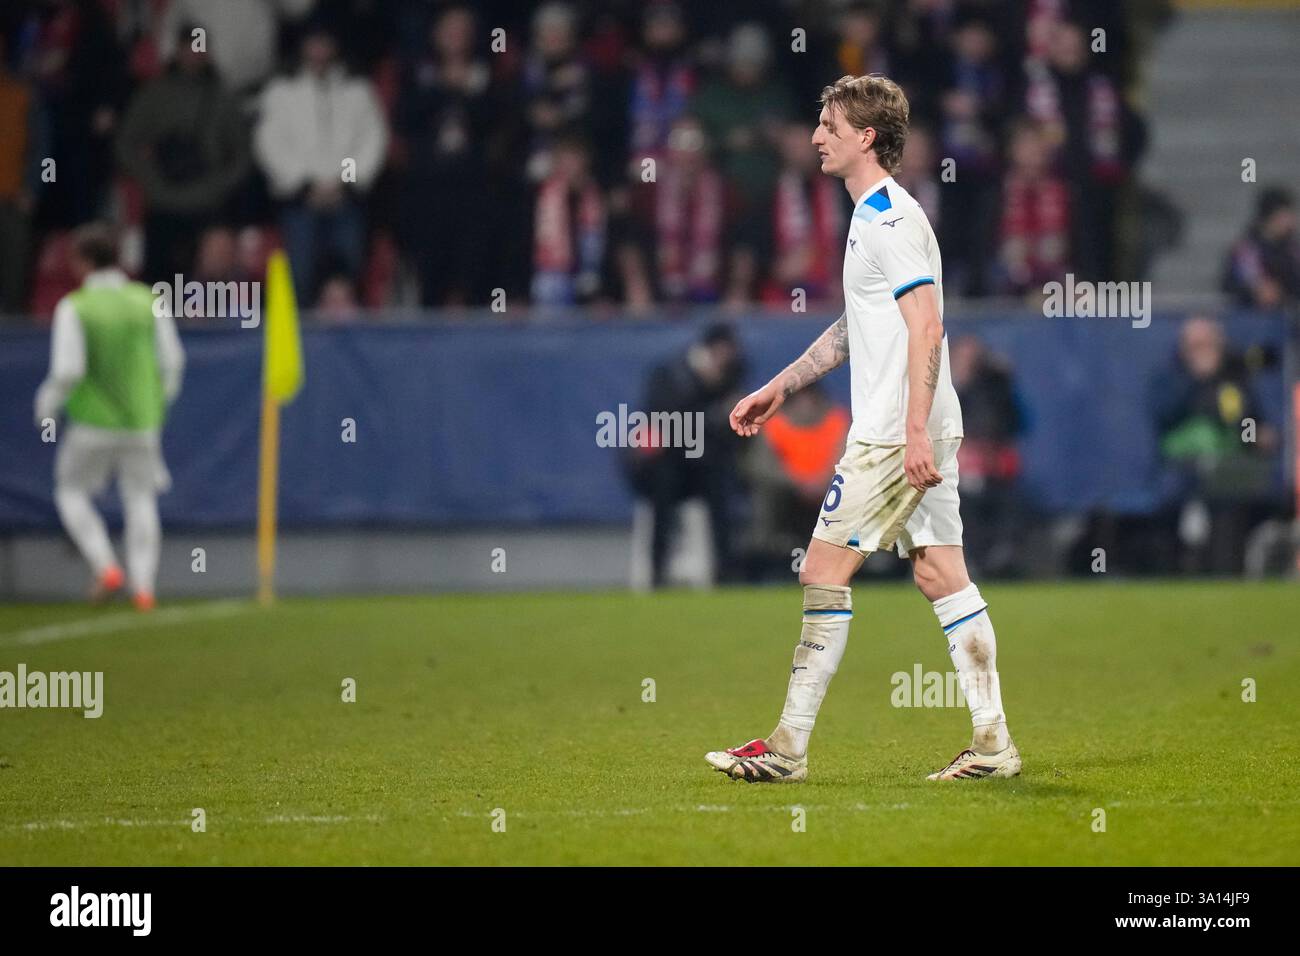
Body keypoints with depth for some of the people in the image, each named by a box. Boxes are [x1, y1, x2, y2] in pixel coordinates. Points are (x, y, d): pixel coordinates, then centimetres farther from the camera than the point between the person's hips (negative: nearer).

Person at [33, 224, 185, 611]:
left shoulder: (74, 307, -13)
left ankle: (106, 567, 1)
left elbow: (68, 371, -18)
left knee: (71, 492, 16)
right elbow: (172, 361, 1)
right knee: (140, 500, 13)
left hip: (93, 420, -3)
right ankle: (143, 585, 2)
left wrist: (46, 404, 0)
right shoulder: (149, 301, -2)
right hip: (143, 419, 3)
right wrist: (161, 400, 18)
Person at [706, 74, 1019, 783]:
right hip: (917, 432, 10)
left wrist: (915, 431, -26)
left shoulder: (891, 220, -13)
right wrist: (780, 388, 31)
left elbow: (927, 327, -21)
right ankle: (993, 743, 5)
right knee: (940, 572, 7)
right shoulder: (874, 216, 18)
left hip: (895, 434, -10)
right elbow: (855, 327, 30)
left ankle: (788, 747, -3)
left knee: (825, 570, -6)